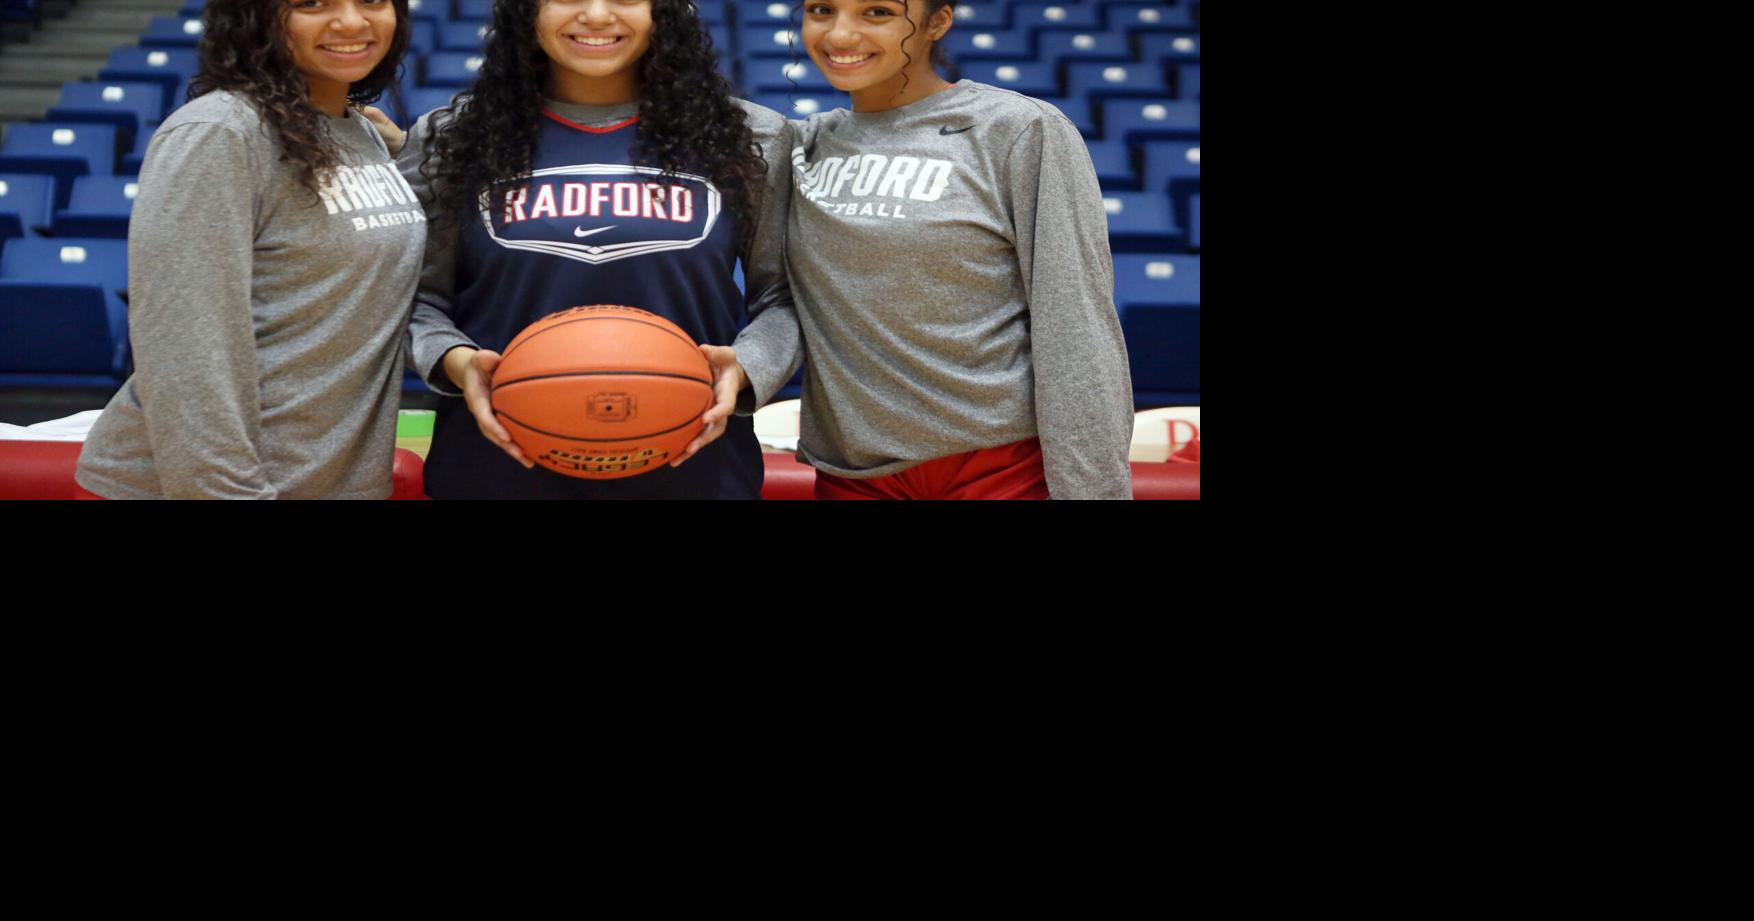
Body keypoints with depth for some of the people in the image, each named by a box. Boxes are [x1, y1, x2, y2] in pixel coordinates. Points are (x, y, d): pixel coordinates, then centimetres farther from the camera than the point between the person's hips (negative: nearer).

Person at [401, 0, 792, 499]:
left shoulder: (748, 138, 3)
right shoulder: (447, 140, 4)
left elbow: (782, 298, 8)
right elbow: (417, 298, 8)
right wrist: (456, 361, -13)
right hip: (500, 466, 0)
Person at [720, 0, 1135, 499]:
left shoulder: (1023, 132, -7)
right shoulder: (803, 146, 8)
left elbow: (1076, 334, -10)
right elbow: (792, 299, 3)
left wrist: (1092, 489, -13)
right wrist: (747, 365, -18)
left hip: (1003, 463, -4)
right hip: (848, 472, 4)